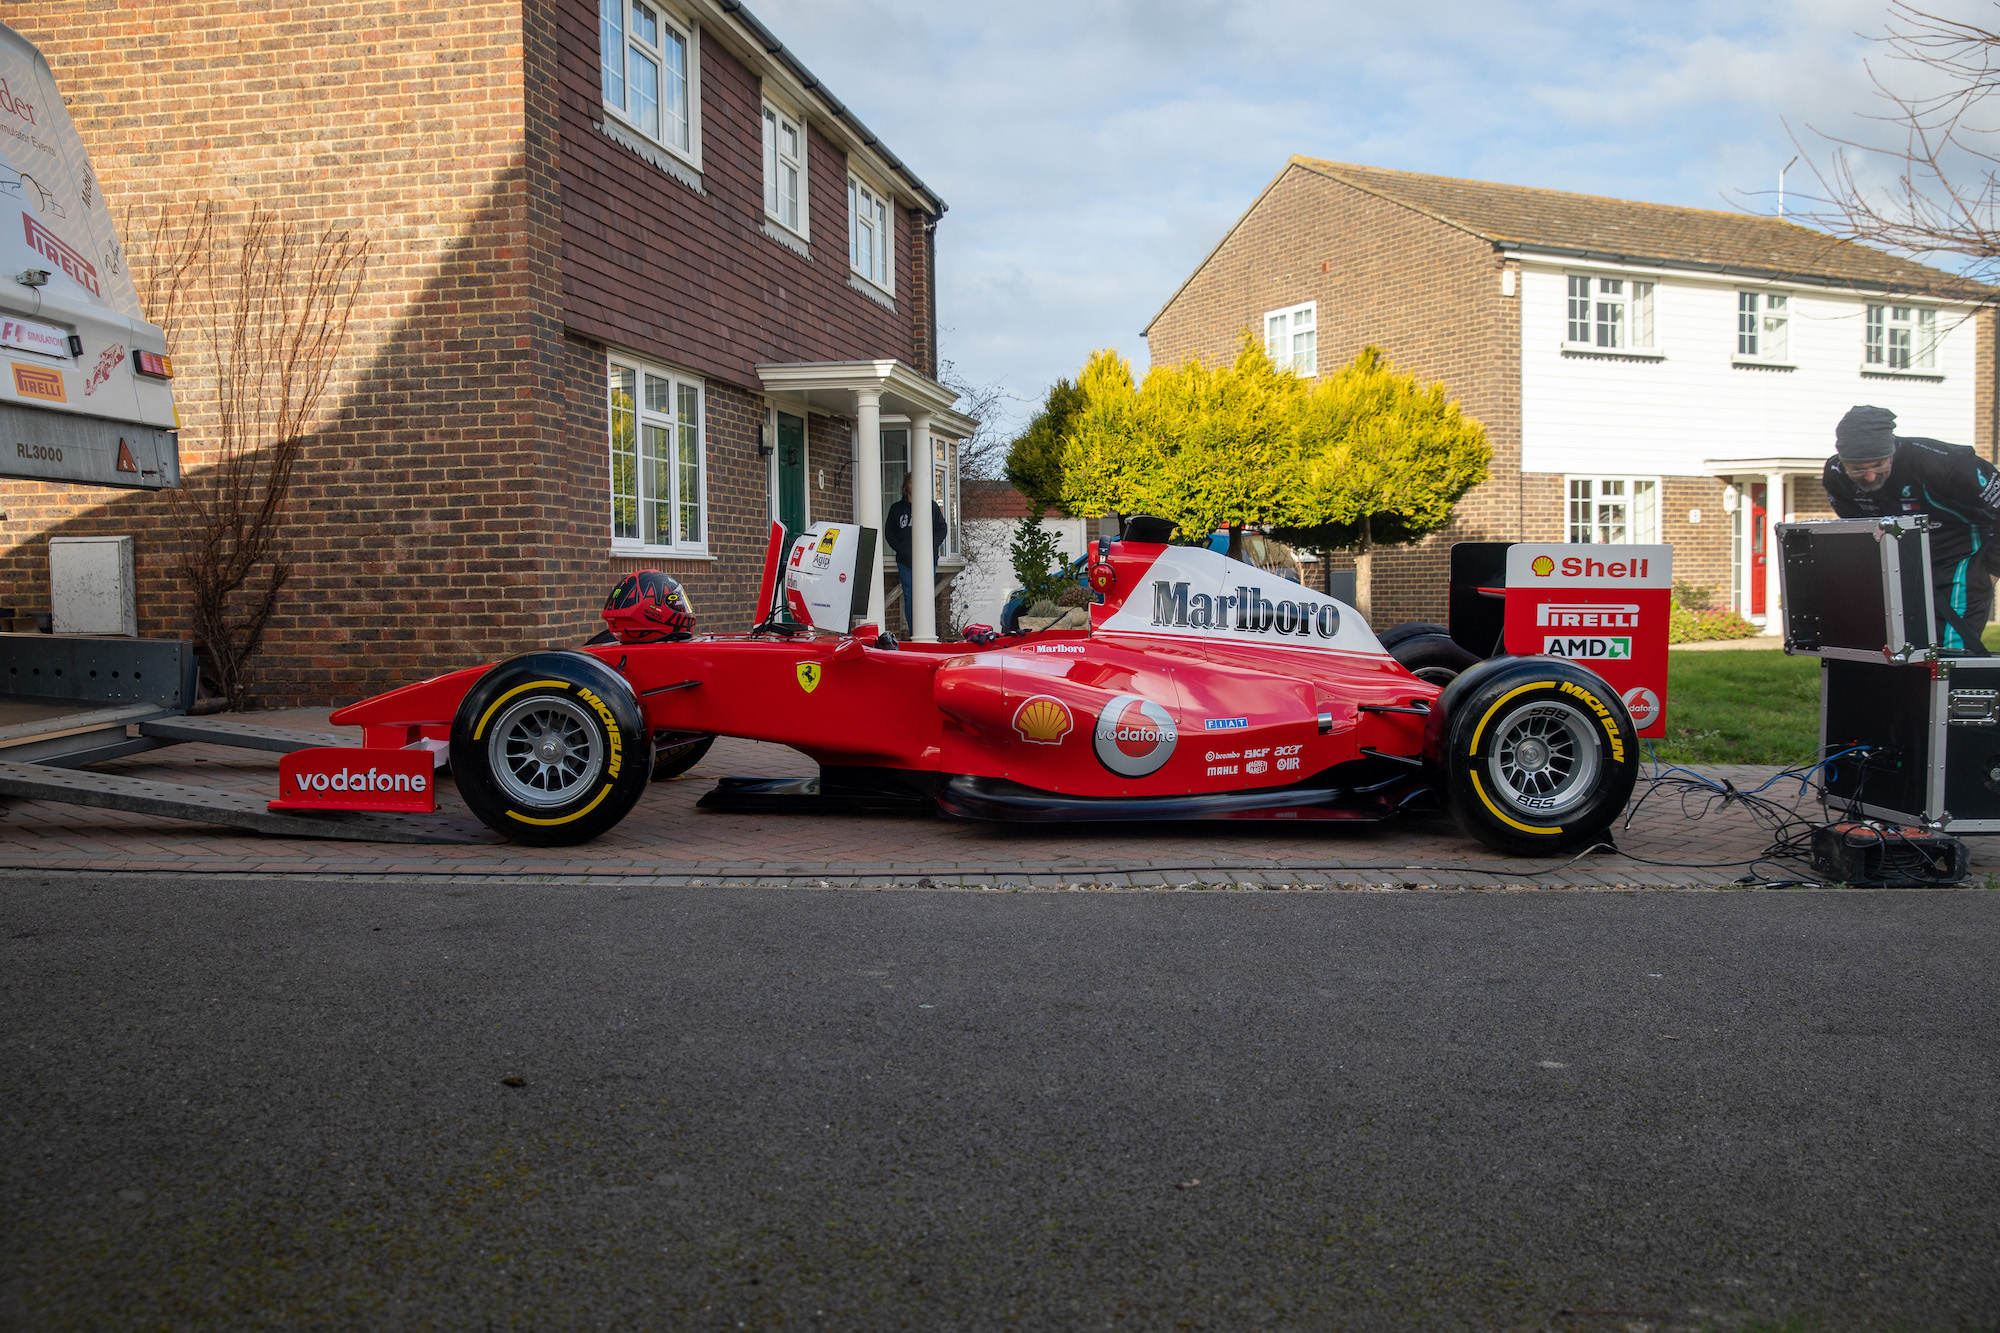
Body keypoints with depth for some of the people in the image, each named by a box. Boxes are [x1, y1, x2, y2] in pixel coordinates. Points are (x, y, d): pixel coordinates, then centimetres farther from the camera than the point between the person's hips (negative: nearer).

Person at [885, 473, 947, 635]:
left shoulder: (931, 506, 7)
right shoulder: (896, 508, 9)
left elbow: (942, 528, 8)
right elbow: (890, 532, 11)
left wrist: (932, 546, -5)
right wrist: (900, 549, -3)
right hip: (905, 560, 1)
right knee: (909, 597, 2)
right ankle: (912, 633, 6)